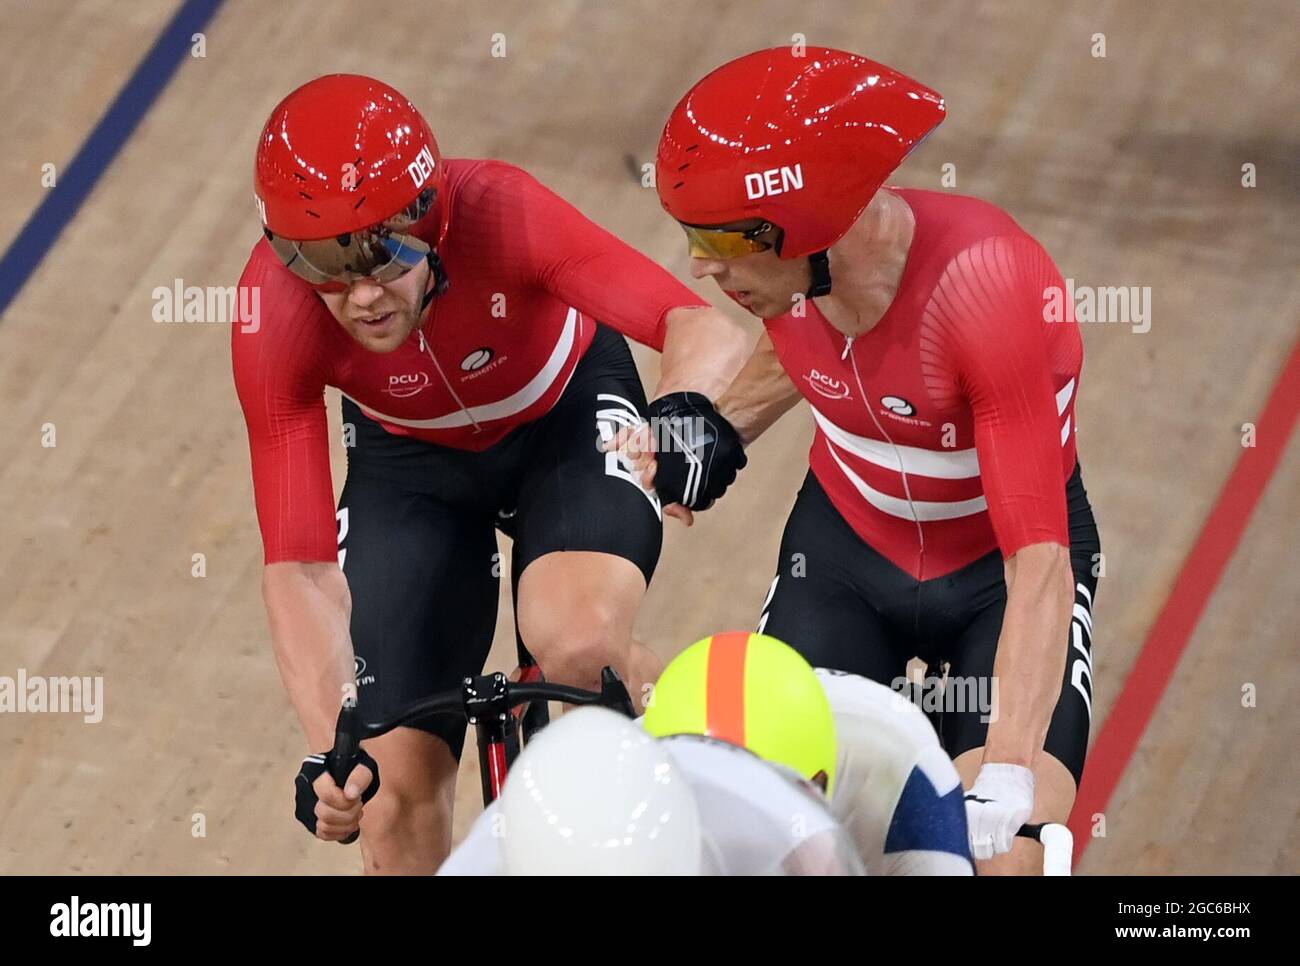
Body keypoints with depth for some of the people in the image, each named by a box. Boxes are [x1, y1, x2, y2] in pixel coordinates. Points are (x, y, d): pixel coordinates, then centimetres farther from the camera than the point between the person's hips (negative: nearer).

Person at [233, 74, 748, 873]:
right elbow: (300, 566, -32)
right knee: (399, 783, -5)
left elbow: (707, 331, -44)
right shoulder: (274, 320, -33)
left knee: (577, 646, -31)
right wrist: (331, 751, -45)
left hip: (569, 414, -2)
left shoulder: (497, 215, -37)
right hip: (412, 456, 2)